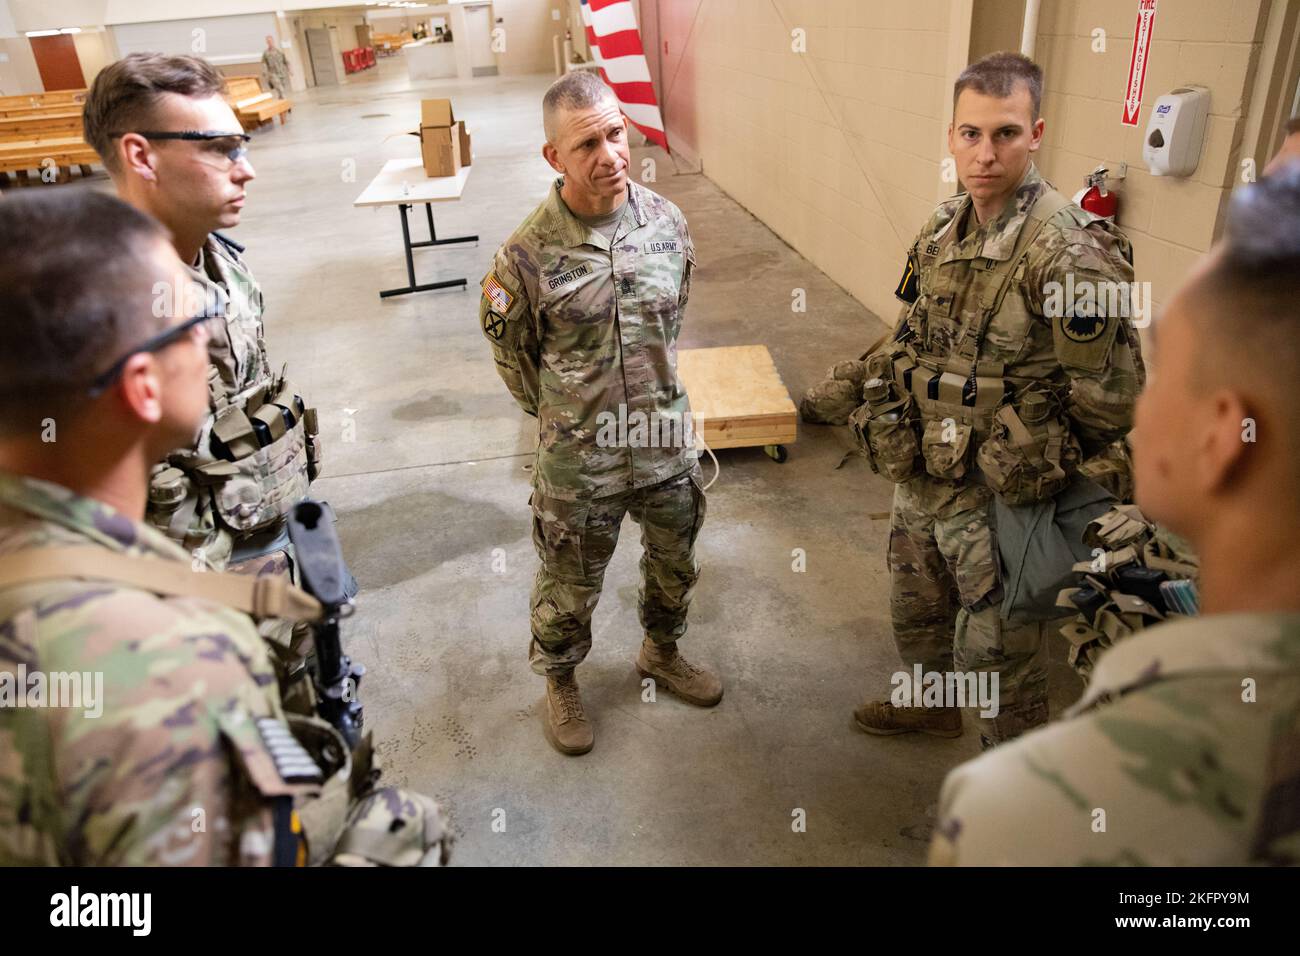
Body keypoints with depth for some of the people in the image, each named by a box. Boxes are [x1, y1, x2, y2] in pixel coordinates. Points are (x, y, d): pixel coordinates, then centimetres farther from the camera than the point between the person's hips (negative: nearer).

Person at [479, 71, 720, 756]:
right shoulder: (528, 254, -19)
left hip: (666, 440, 4)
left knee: (674, 562, 23)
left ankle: (661, 653, 53)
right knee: (570, 584, 16)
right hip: (578, 457, -4)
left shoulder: (667, 221, -6)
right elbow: (510, 352, -3)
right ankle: (560, 684, 44)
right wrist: (564, 416, 6)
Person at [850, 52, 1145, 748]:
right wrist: (897, 424, 12)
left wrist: (1046, 463, -6)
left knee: (994, 652, 9)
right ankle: (934, 704, 56)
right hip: (921, 476, 7)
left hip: (999, 497, -7)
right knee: (914, 610, 27)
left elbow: (1108, 396, -20)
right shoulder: (944, 226, 1)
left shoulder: (1067, 251, -24)